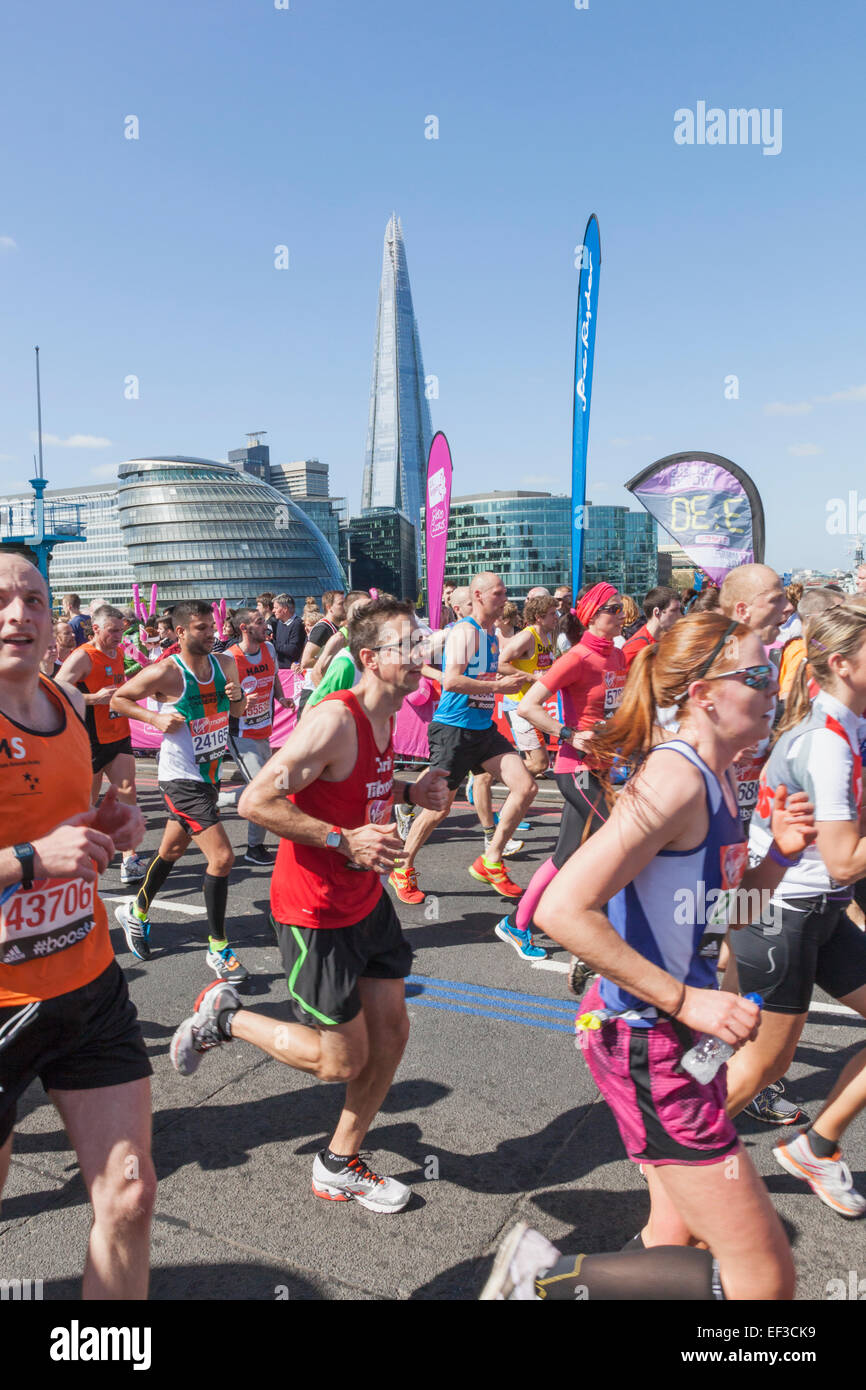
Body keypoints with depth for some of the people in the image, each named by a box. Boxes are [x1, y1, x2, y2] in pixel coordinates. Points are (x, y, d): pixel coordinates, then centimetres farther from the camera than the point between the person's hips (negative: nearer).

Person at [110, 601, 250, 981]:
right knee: (222, 857, -14)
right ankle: (218, 950, 1)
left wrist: (237, 697, -9)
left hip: (209, 773, 8)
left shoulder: (225, 663, 1)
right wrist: (155, 718, -18)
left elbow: (239, 711, 13)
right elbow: (118, 699, -4)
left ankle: (136, 912, 47)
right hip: (181, 778, -7)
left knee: (171, 851, 24)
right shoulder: (165, 672, -17)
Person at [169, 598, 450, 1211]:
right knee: (343, 1060, 3)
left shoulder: (386, 716, 4)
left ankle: (339, 1165, 32)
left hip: (366, 898, 9)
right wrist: (345, 840, -28)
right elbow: (256, 801, -27)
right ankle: (223, 1017, 24)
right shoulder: (334, 720, -25)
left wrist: (410, 792, 3)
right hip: (315, 910, -9)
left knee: (391, 1033, 12)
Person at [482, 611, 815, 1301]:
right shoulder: (675, 778, -22)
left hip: (678, 1036, 10)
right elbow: (562, 909, -29)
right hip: (648, 1043, -10)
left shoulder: (718, 780, 7)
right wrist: (685, 1000, -23)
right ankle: (549, 1276, 9)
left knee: (683, 1241, 23)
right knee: (765, 1280, -1)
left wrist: (778, 852, 0)